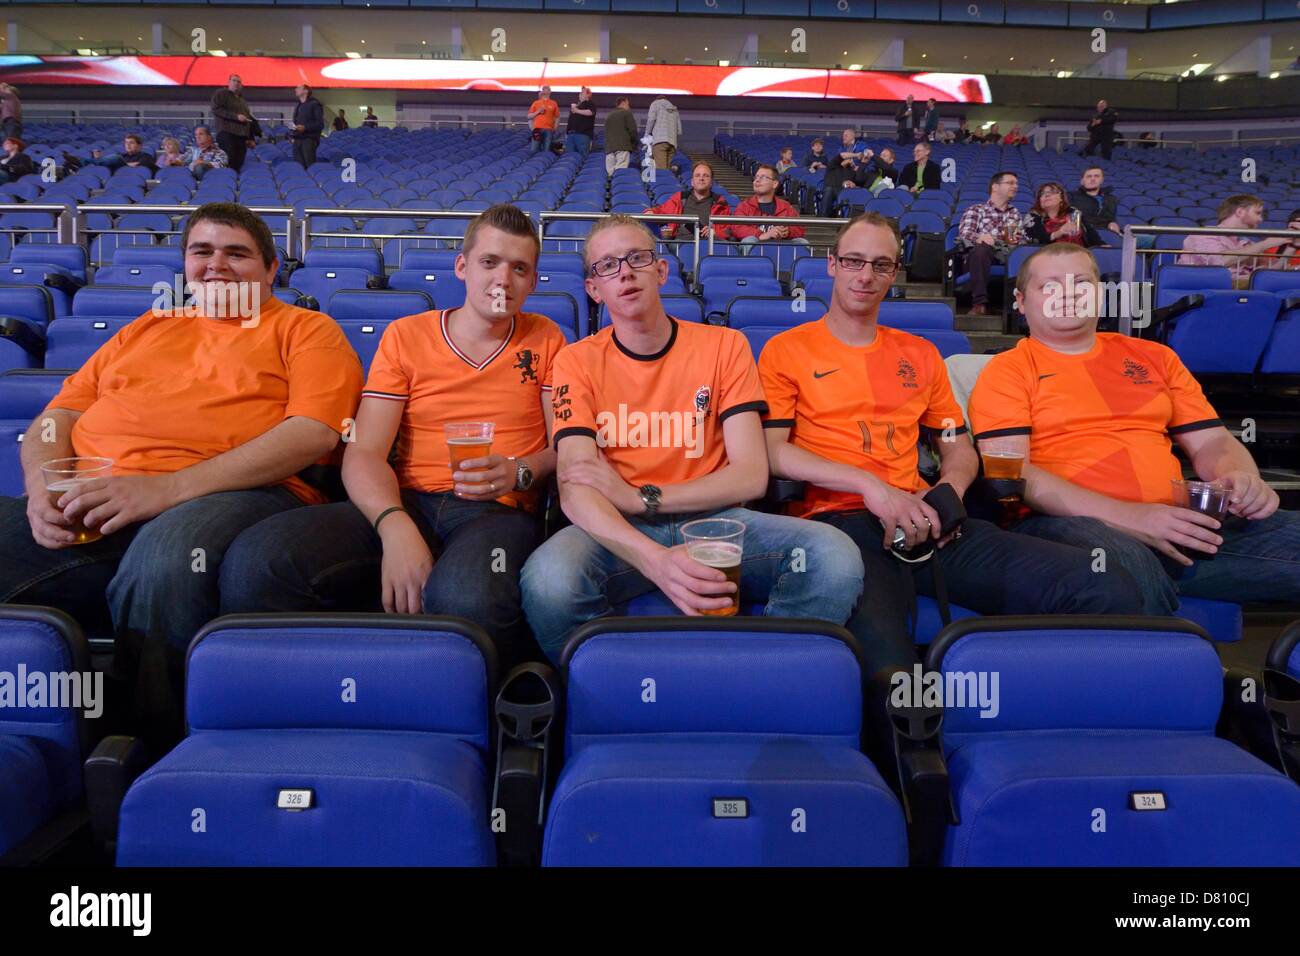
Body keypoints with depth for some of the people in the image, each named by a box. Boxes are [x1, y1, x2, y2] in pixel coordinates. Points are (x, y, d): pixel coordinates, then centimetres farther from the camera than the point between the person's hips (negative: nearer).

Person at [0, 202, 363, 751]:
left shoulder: (305, 330, 14)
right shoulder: (143, 331, 32)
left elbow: (314, 433, -4)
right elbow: (58, 415, 26)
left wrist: (166, 487, -14)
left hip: (230, 494, -5)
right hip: (85, 507, 5)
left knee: (163, 560, -39)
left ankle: (168, 752, -16)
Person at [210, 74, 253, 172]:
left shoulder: (242, 100, 28)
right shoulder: (220, 94, 5)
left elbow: (249, 119, 31)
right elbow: (216, 110, -9)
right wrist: (236, 116, -15)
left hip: (242, 136, 6)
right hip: (227, 134, -6)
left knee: (238, 166, -1)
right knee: (229, 165, -17)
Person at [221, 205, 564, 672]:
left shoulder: (545, 339, 15)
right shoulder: (405, 336, 13)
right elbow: (364, 453, 3)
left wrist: (520, 471, -13)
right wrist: (394, 526, -18)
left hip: (500, 509, -1)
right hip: (406, 503, 2)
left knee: (468, 598, -41)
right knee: (254, 561, -28)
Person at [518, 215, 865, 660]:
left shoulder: (723, 345, 6)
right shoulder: (577, 361, 2)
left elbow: (751, 476, -1)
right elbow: (575, 490, -12)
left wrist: (639, 497, -13)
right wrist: (656, 559, -32)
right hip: (618, 532, -1)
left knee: (835, 558, -27)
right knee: (548, 581, -35)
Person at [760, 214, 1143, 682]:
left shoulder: (920, 355, 25)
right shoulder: (786, 350, 11)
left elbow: (960, 448, 26)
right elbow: (773, 451, -1)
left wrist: (949, 490, 1)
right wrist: (870, 485, -12)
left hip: (925, 522, 5)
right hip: (838, 520, -4)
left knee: (1112, 594, -17)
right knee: (881, 648, -42)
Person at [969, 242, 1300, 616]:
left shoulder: (1153, 356, 23)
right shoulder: (1008, 371, 6)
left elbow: (1211, 441, 22)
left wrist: (1242, 477, -4)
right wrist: (1125, 515, -17)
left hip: (1176, 524, 5)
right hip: (1069, 522, -4)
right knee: (1127, 563, -39)